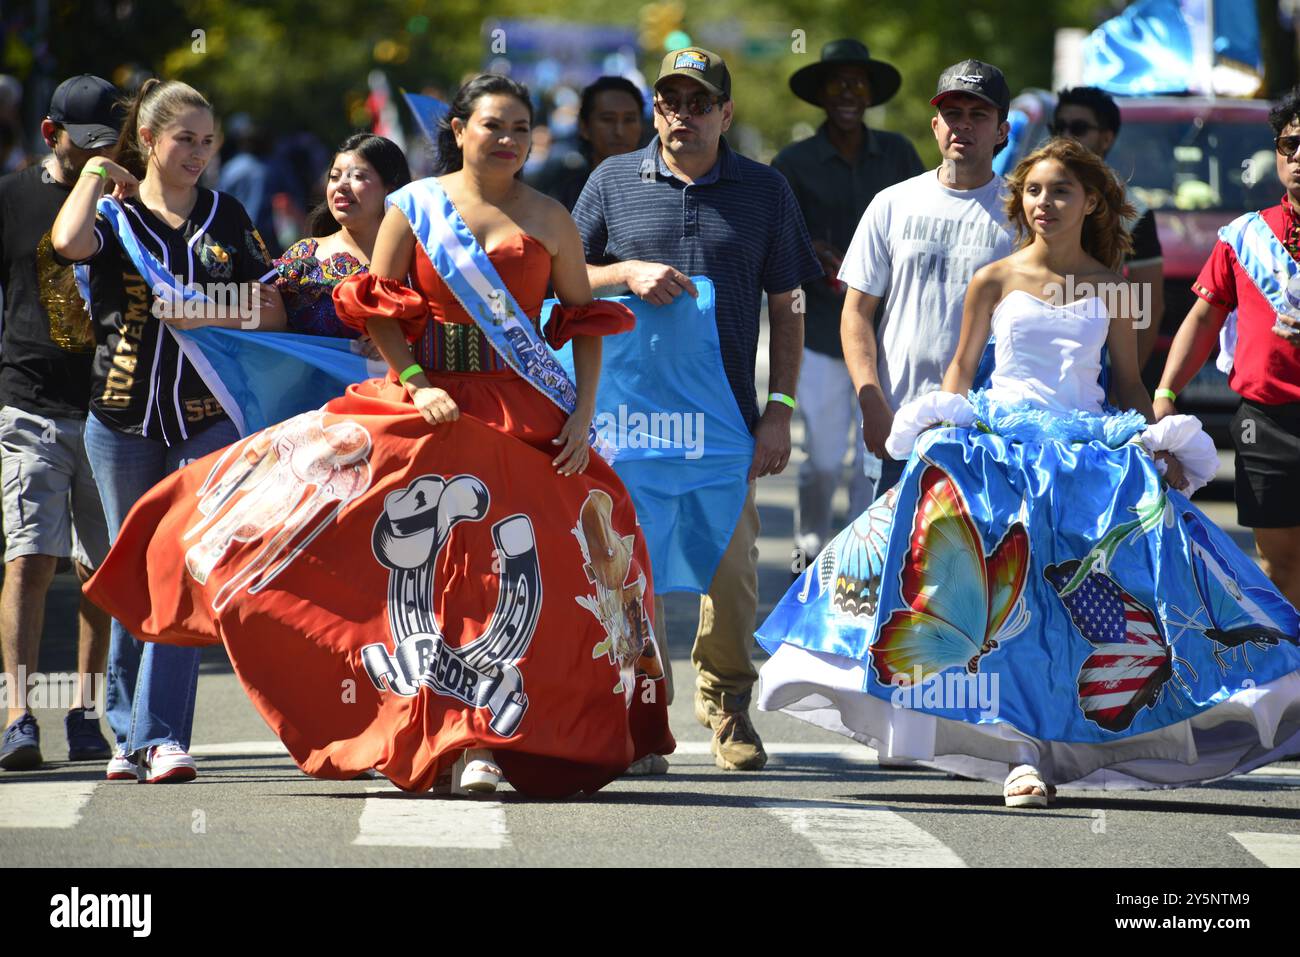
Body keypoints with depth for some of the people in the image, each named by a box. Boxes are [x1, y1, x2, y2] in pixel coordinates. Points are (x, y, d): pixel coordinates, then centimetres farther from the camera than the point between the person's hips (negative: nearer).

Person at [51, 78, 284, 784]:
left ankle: (162, 736, -13)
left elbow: (272, 313, 12)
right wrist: (94, 172, -6)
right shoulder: (112, 215, 4)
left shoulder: (226, 217, 11)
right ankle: (128, 734, 16)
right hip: (123, 420, 0)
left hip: (208, 418, 0)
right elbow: (69, 242, -21)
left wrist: (210, 316, -6)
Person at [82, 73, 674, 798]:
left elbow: (586, 323, 9)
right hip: (431, 406, 0)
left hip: (529, 421, 0)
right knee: (421, 564, -7)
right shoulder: (415, 207, 6)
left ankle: (479, 744, -1)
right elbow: (377, 309, 4)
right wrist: (416, 384, -9)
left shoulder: (550, 220, 8)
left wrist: (584, 414, -2)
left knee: (516, 572, -6)